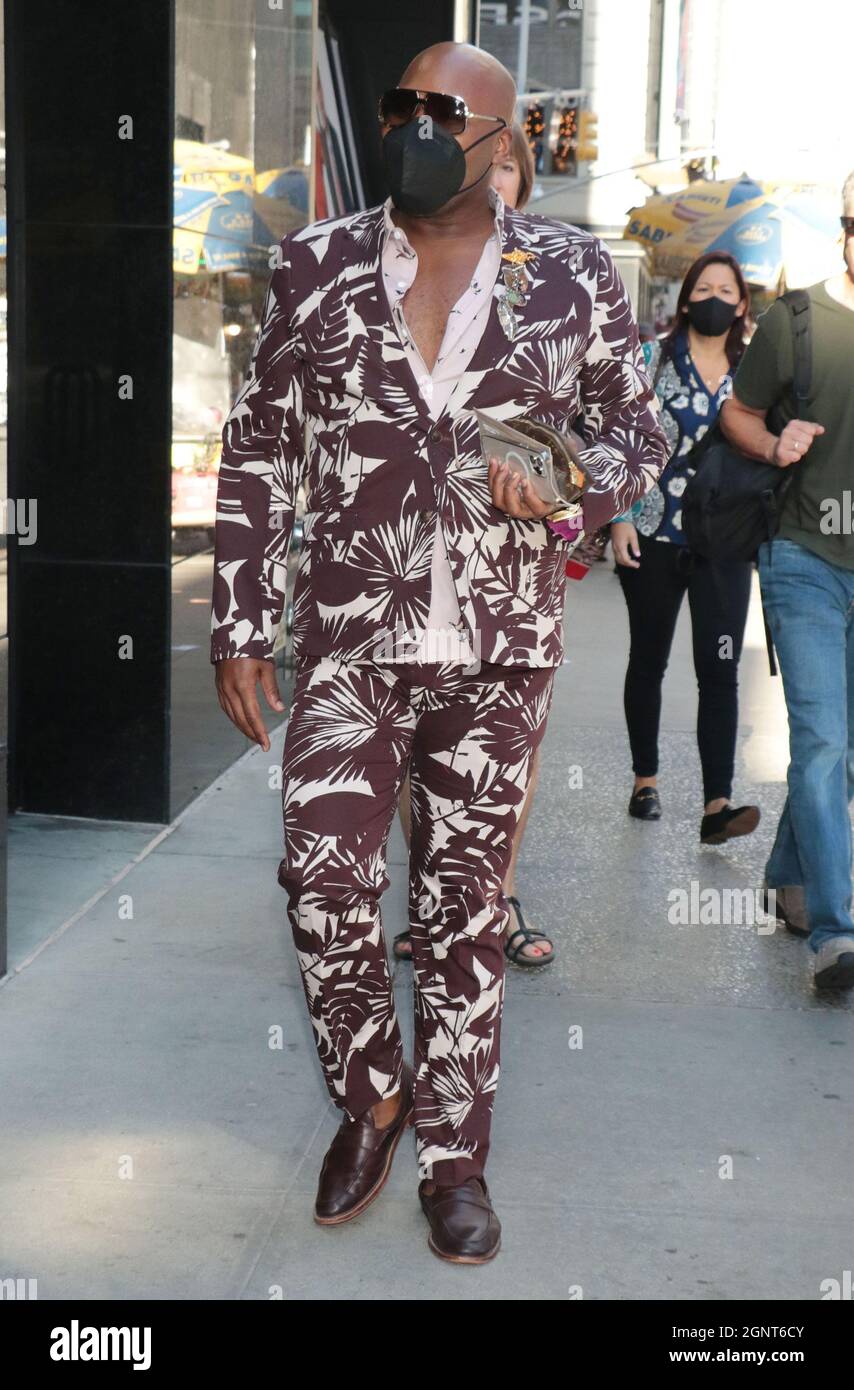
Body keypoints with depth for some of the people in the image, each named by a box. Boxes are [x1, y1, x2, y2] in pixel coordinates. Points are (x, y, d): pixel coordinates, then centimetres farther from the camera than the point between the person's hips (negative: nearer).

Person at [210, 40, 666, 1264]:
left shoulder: (574, 275, 1)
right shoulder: (317, 265, 3)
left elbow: (639, 429, 11)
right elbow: (259, 454, 6)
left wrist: (574, 490, -11)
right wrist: (241, 624, 2)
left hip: (500, 650, 0)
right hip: (350, 640, 1)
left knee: (466, 904, 6)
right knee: (324, 885, -7)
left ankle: (454, 1156, 22)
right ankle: (368, 1099, 21)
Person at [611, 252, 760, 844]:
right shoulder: (653, 358, 1)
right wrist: (620, 518, -9)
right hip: (655, 536, -1)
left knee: (720, 669, -7)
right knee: (648, 662, 10)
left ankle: (718, 805, -11)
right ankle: (646, 780, 25)